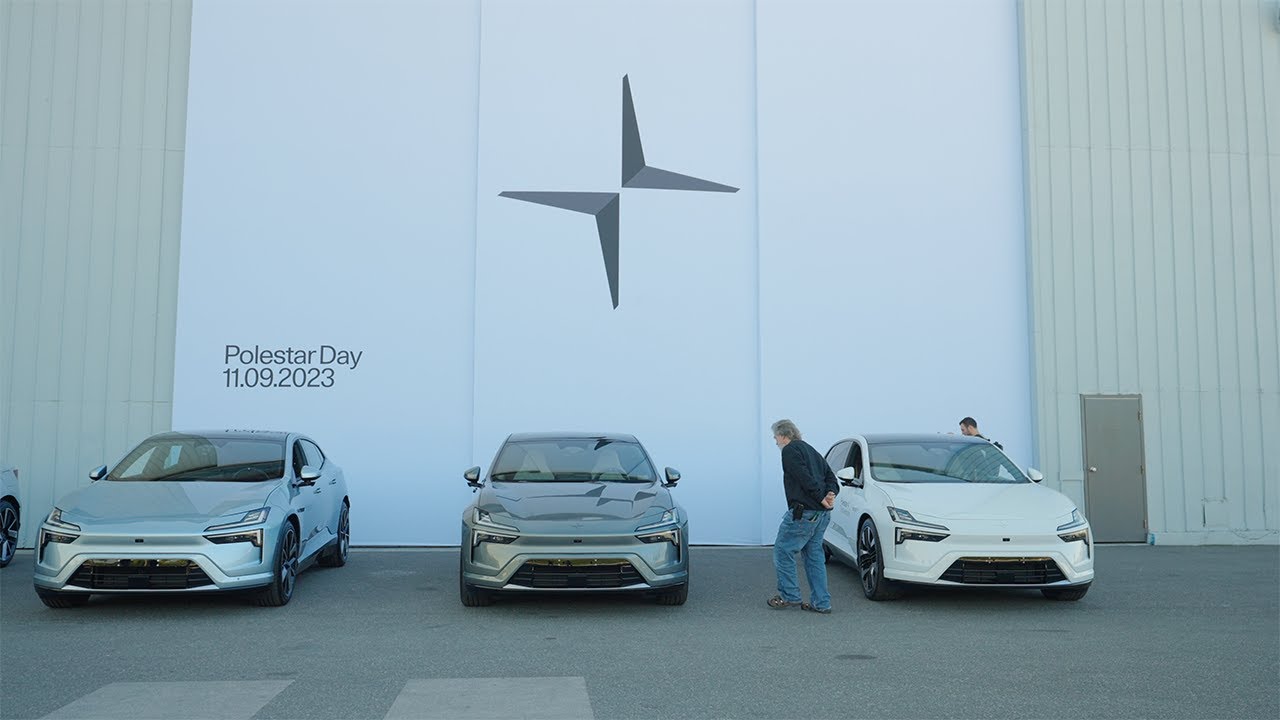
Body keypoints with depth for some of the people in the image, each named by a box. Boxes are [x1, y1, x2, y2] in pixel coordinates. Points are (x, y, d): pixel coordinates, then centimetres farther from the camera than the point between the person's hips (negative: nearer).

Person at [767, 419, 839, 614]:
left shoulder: (790, 450, -6)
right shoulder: (811, 450, 23)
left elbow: (804, 477, -18)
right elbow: (830, 475, 16)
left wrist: (821, 498, -15)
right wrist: (831, 493, -1)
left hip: (803, 512, -9)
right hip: (822, 513, 9)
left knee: (783, 551, 2)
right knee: (814, 555, 12)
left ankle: (789, 596, 5)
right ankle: (821, 603, 11)